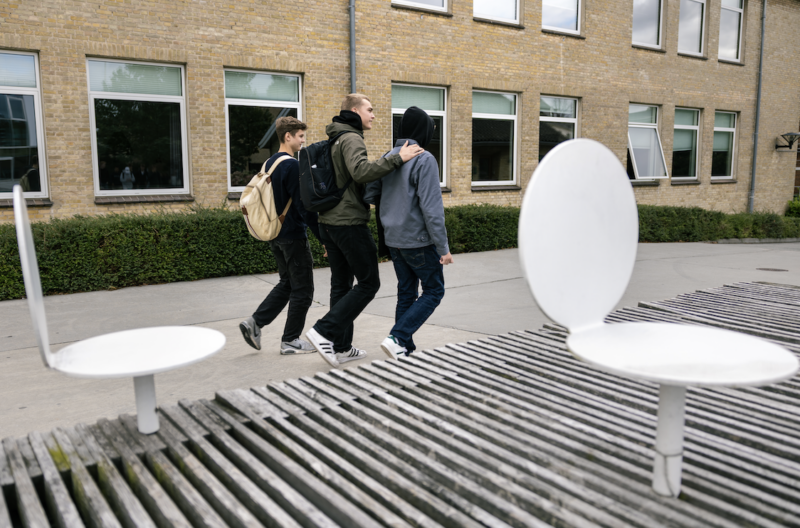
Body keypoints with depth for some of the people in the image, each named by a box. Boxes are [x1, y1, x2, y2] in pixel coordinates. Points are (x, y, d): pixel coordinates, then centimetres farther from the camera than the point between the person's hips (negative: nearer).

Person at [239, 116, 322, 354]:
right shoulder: (292, 165, -17)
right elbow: (304, 205, -21)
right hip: (293, 236, -9)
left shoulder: (270, 163, 11)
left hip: (276, 235, 9)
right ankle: (290, 341, 11)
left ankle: (255, 322, 11)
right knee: (302, 290, 3)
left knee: (287, 283, 20)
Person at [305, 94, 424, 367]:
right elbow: (361, 171, -31)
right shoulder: (351, 139, -11)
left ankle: (341, 347, 17)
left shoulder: (334, 141, 20)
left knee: (342, 284, 12)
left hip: (328, 222, 10)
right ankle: (324, 331, -8)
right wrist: (398, 158, -28)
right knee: (368, 283, -2)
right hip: (349, 223, -10)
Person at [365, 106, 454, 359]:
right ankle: (396, 338, -7)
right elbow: (431, 208, -19)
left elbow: (369, 194, 4)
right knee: (433, 291, 5)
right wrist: (443, 247, -15)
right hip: (418, 240, -7)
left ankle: (405, 349, 17)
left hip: (394, 240, 7)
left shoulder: (389, 157, 8)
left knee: (406, 293, 14)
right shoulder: (424, 160, -15)